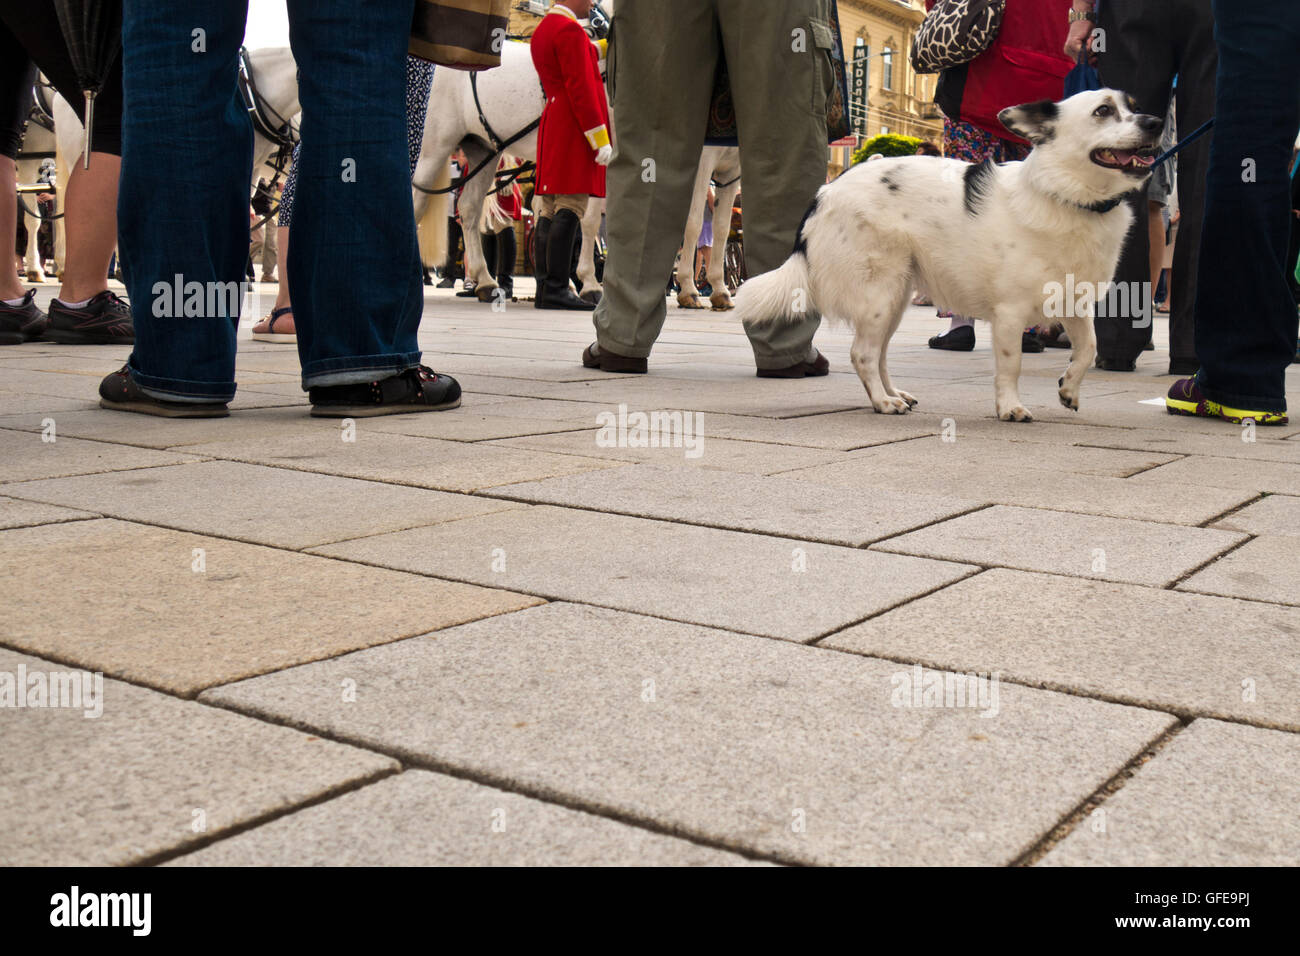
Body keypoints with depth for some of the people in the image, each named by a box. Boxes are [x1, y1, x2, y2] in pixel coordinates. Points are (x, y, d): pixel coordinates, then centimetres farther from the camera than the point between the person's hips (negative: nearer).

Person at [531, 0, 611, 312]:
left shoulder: (543, 29, 18)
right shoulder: (571, 30, -12)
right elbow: (580, 88, -18)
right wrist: (601, 140, -18)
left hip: (552, 128, 10)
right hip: (575, 131, -10)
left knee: (551, 208, 7)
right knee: (571, 207, -12)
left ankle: (545, 289, 8)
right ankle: (556, 289, -15)